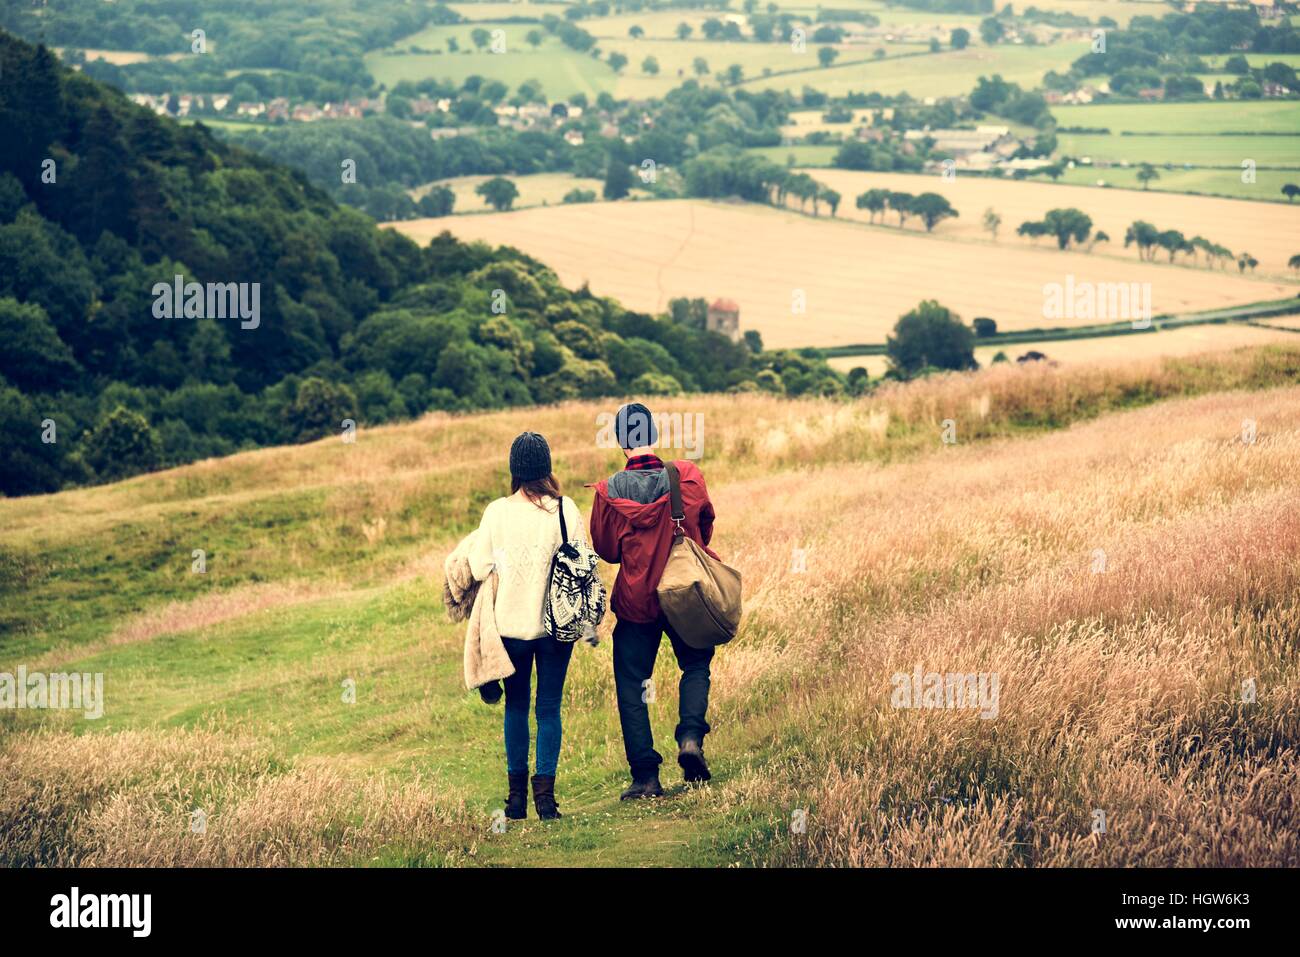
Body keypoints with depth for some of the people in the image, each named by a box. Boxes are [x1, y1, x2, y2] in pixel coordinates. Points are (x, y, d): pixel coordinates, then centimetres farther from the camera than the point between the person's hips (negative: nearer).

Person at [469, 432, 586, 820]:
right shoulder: (565, 509, -7)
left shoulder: (496, 512, -7)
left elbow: (479, 568, -4)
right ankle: (544, 790, -2)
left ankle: (517, 792, 15)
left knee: (516, 705, 14)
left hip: (511, 623, 0)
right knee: (549, 707, 6)